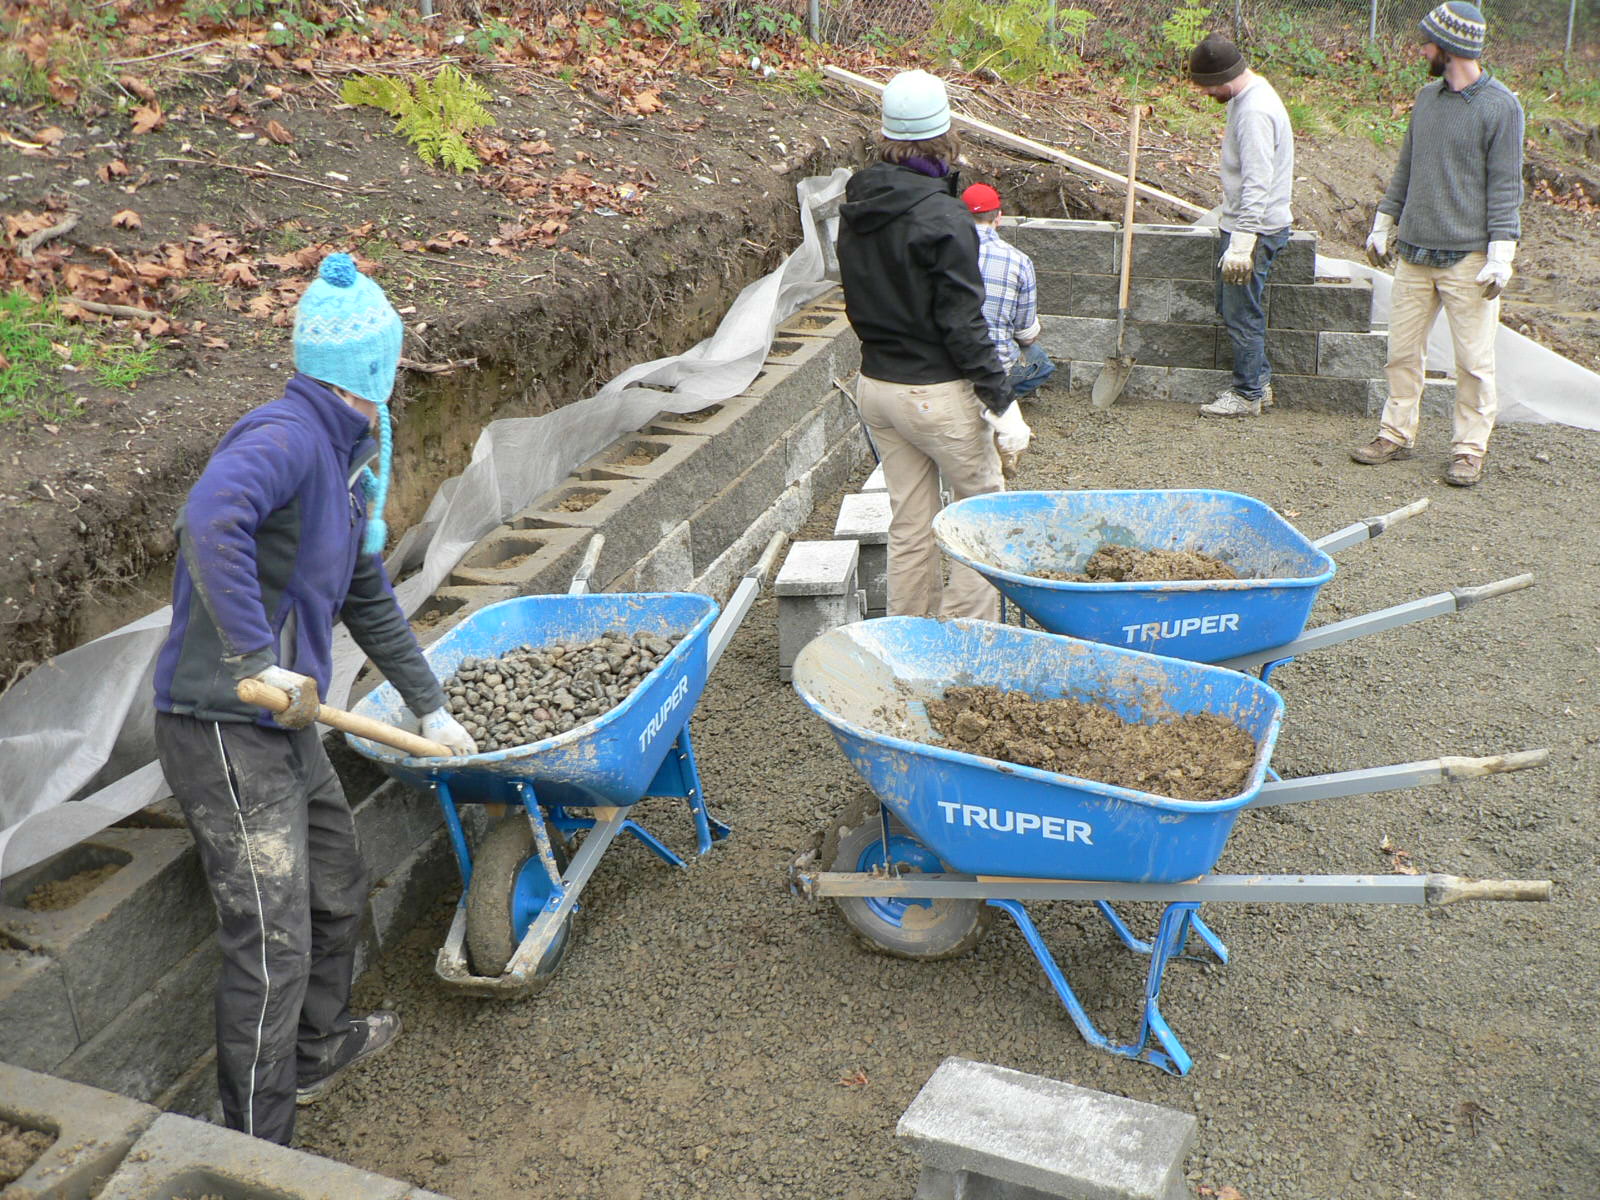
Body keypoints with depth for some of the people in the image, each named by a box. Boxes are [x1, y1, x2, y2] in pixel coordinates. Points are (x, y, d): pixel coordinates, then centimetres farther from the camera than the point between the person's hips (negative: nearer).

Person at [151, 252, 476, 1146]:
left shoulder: (346, 458, 13)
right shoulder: (285, 436, -18)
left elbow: (369, 598, 22)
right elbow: (210, 520, -40)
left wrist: (431, 706, 27)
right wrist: (260, 658, -36)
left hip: (287, 723, 10)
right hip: (226, 731, -10)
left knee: (338, 887, 24)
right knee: (273, 946, -5)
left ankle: (319, 1046, 48)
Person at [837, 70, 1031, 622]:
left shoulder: (856, 206, 4)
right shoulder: (941, 216, -18)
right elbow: (963, 323, -18)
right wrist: (1002, 404, -14)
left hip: (874, 384, 7)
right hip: (937, 392, -7)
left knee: (907, 525, 15)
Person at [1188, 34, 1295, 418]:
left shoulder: (1254, 111, -22)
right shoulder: (1245, 98, 11)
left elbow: (1257, 186, -27)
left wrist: (1241, 245, -30)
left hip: (1255, 229, -10)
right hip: (1243, 224, 10)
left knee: (1242, 314, -1)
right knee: (1230, 307, 17)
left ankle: (1248, 395, 10)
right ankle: (1258, 382, 27)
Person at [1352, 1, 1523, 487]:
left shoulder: (1500, 106, -7)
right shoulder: (1427, 97, 10)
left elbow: (1505, 186, -8)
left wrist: (1501, 254, -12)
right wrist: (1384, 224, 19)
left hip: (1468, 260, -5)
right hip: (1414, 252, 6)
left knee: (1474, 362, 1)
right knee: (1402, 351, 9)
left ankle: (1469, 448, 10)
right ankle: (1396, 434, 21)